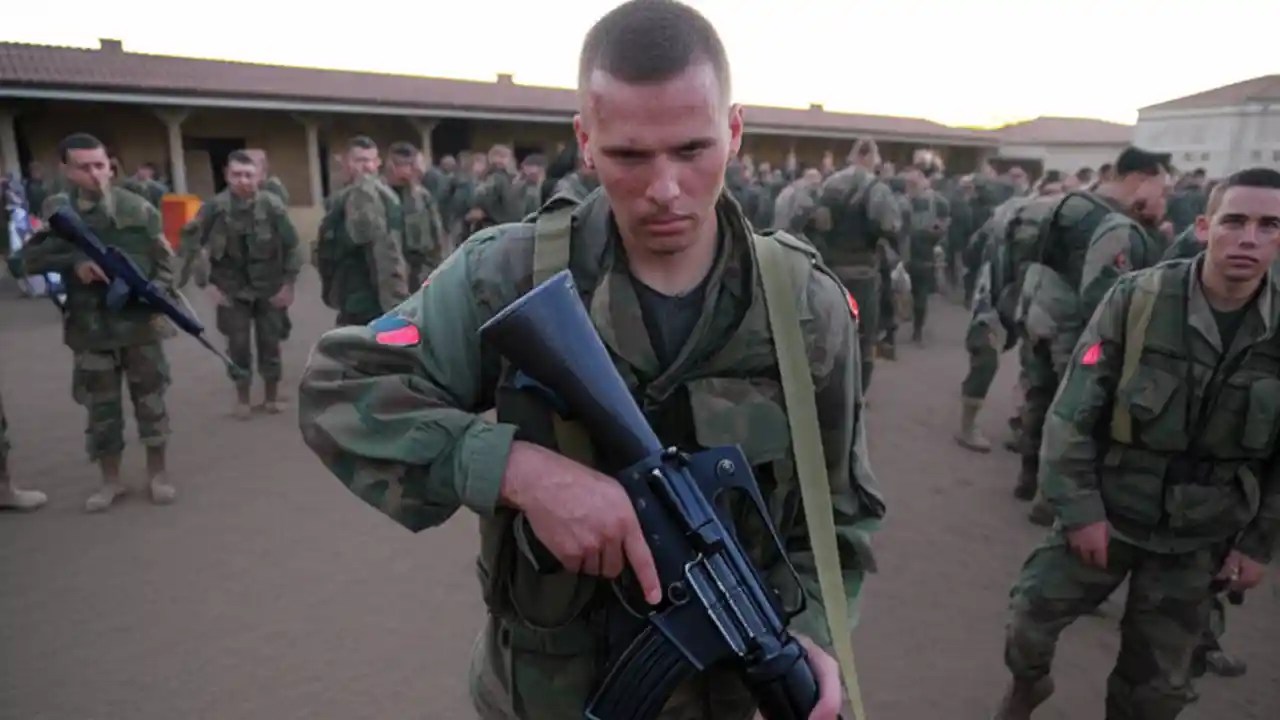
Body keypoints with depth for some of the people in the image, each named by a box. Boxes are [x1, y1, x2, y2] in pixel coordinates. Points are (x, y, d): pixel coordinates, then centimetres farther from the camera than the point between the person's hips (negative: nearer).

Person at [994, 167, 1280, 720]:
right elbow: (1073, 410, -13)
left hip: (1199, 538, 2)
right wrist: (1078, 507, -15)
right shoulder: (1136, 299, -16)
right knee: (1030, 620, 9)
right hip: (1107, 512, -1)